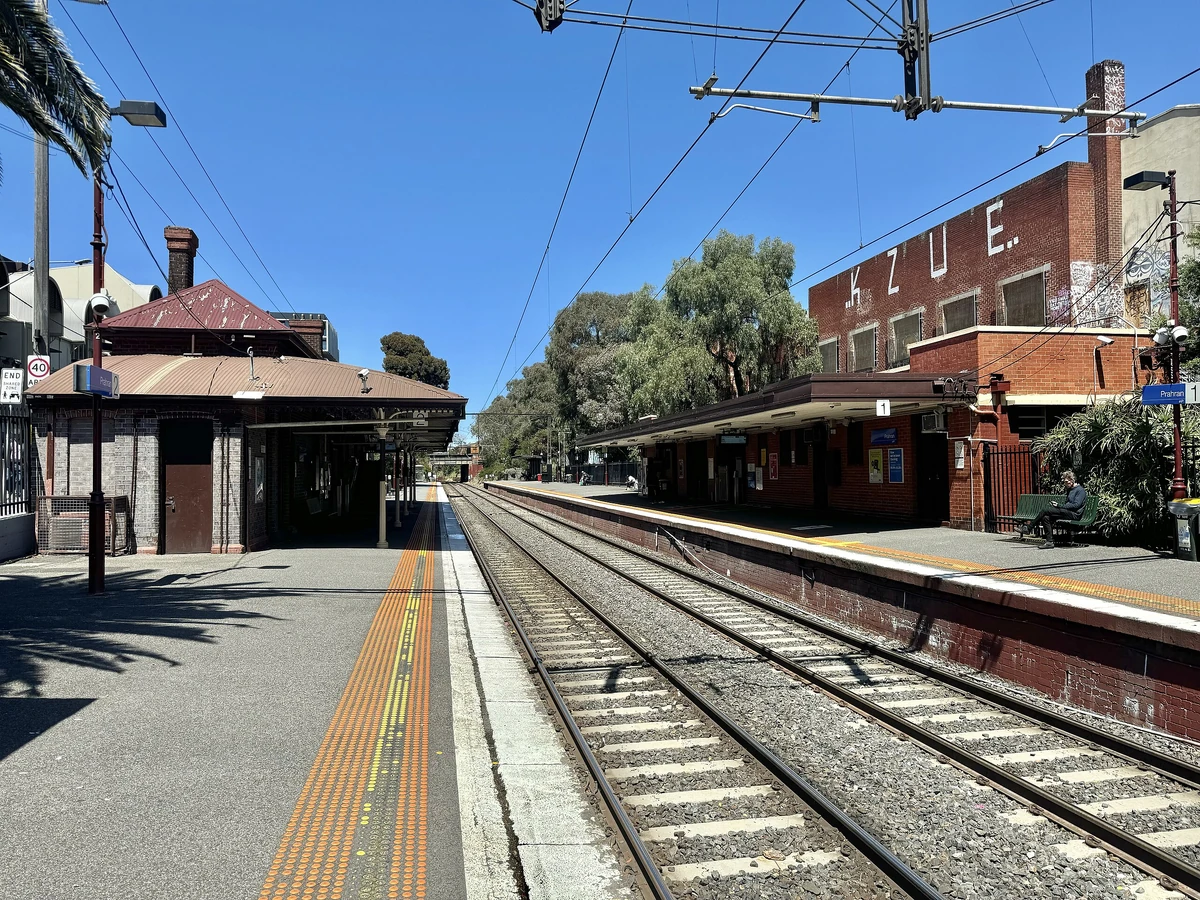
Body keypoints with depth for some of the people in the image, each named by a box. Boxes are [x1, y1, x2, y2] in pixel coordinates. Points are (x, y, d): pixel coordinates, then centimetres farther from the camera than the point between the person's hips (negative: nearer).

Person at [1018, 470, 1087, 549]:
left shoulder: (1080, 490, -3)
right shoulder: (1069, 490, 26)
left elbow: (1076, 505, -14)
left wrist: (1060, 505, -13)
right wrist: (1058, 504, 4)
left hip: (1074, 515, -9)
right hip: (1068, 513, 9)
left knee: (1045, 511, -20)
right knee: (1046, 517, -17)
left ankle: (1028, 528, -11)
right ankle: (1050, 542, -19)